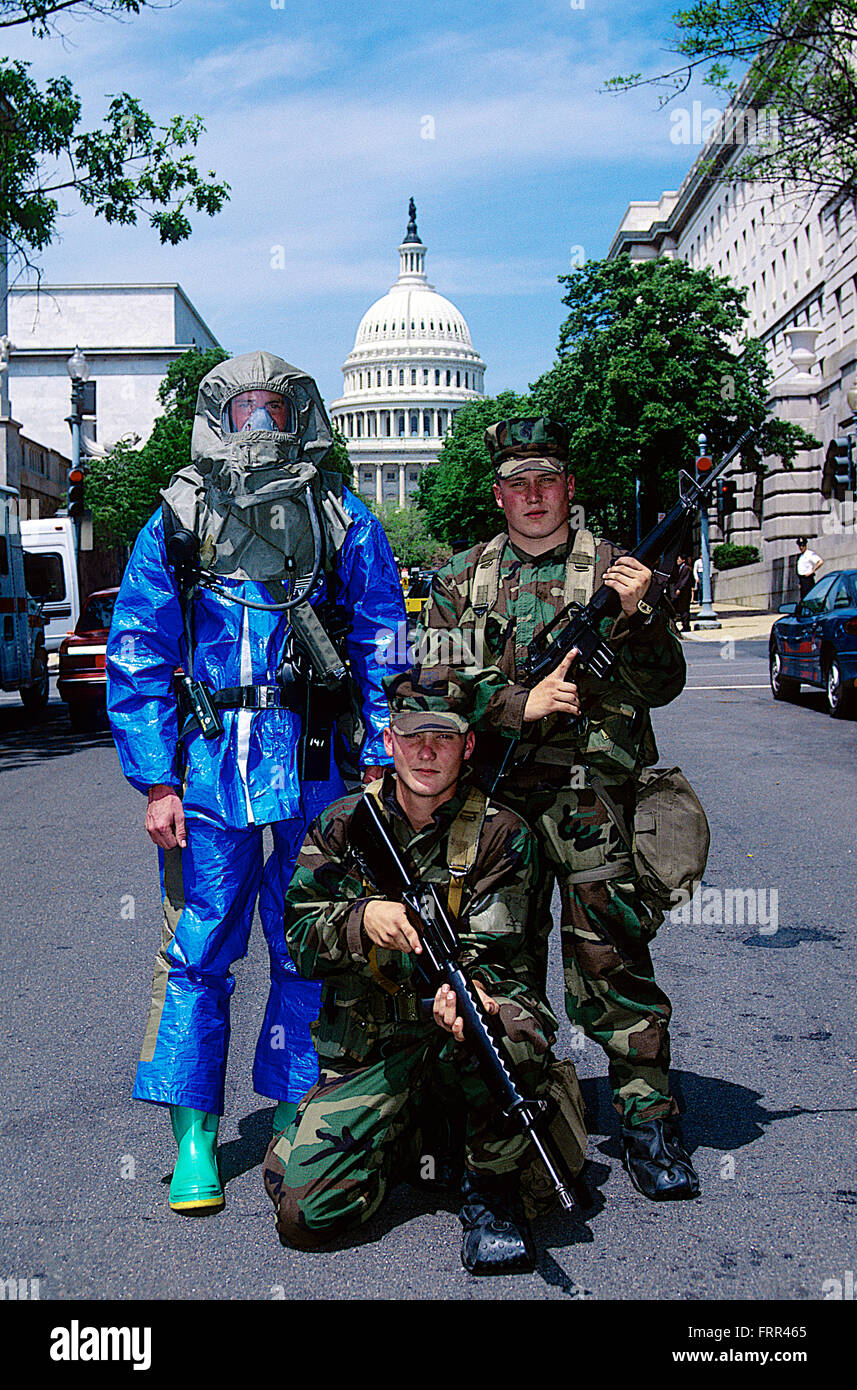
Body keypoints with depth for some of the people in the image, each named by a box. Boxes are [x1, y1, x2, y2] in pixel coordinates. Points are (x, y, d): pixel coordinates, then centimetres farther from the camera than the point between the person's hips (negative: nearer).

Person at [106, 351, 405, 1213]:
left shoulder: (346, 524, 5)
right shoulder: (174, 527, 5)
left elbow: (383, 651, 5)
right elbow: (136, 660, 3)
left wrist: (380, 765, -2)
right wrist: (156, 781, -4)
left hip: (316, 767, 0)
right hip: (209, 765, 0)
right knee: (196, 948, 3)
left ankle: (290, 1118, 25)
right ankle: (193, 1136, 17)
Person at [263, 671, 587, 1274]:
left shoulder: (501, 834, -4)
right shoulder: (344, 824, 3)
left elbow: (494, 951, -11)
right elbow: (298, 935, 1)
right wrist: (362, 920, -21)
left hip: (458, 1042, -2)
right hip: (369, 1052, 2)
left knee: (509, 1027, -39)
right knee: (304, 1208, -14)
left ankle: (492, 1186, -10)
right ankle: (416, 1137, 17)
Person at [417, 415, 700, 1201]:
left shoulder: (613, 569, 6)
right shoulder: (464, 579, 11)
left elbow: (664, 686, 2)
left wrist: (634, 617, -16)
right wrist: (523, 704, -13)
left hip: (595, 803, -2)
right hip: (494, 796, 3)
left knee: (613, 960, -5)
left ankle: (649, 1123, 7)